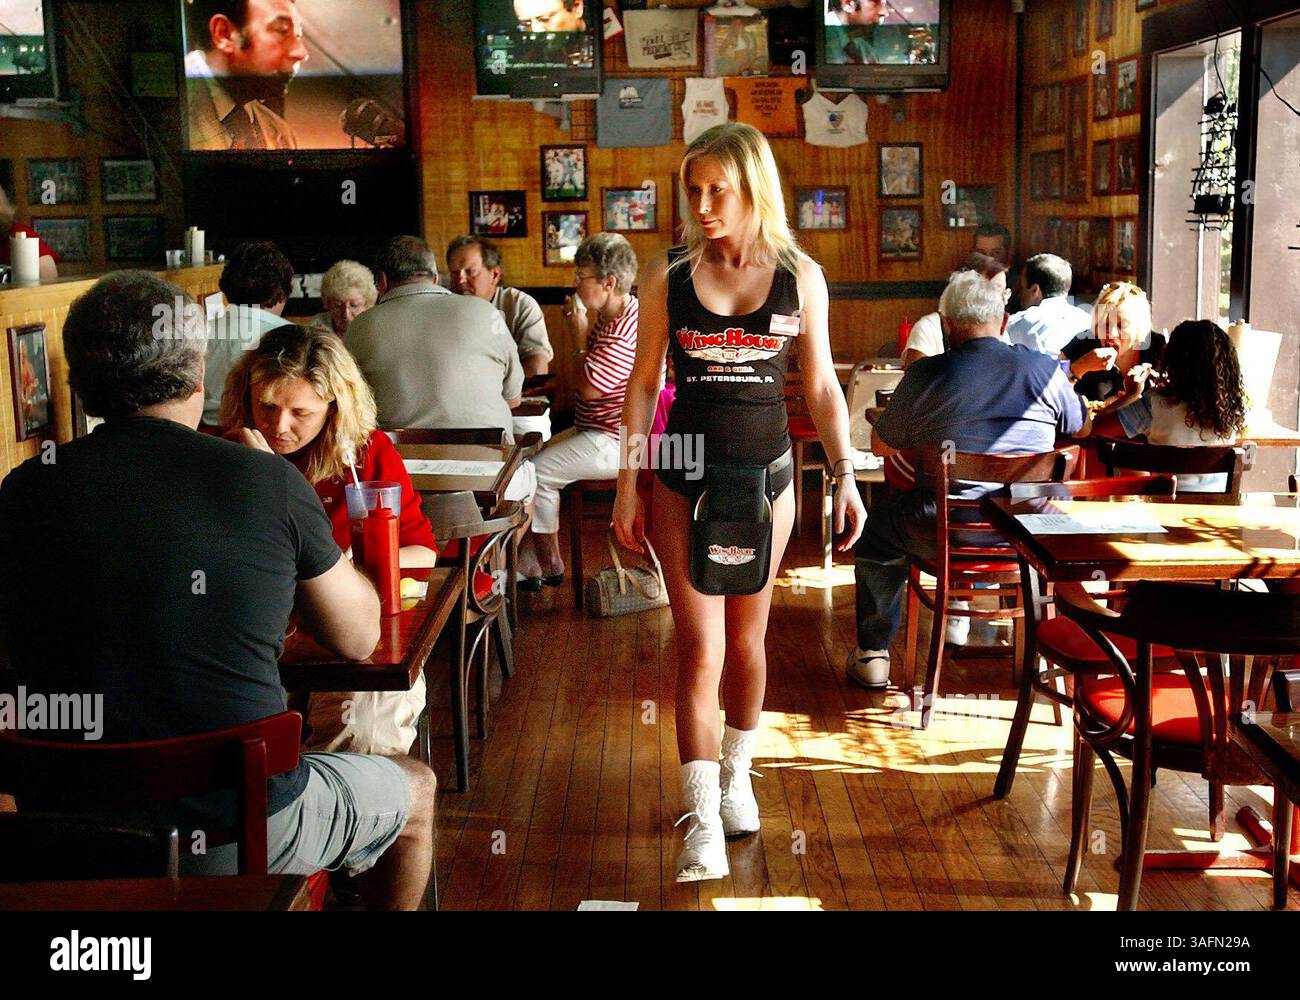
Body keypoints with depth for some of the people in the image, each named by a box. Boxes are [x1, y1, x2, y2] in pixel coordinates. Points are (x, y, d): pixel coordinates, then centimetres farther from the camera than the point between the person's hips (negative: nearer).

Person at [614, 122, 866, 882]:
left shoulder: (800, 277, -2)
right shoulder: (668, 276, -2)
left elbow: (822, 385, 4)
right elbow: (643, 383, 1)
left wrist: (847, 476, -2)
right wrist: (628, 484, -1)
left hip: (765, 475, 1)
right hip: (685, 477, -1)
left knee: (746, 640, 13)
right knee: (700, 648, -5)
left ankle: (737, 775, 35)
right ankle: (704, 821, -2)